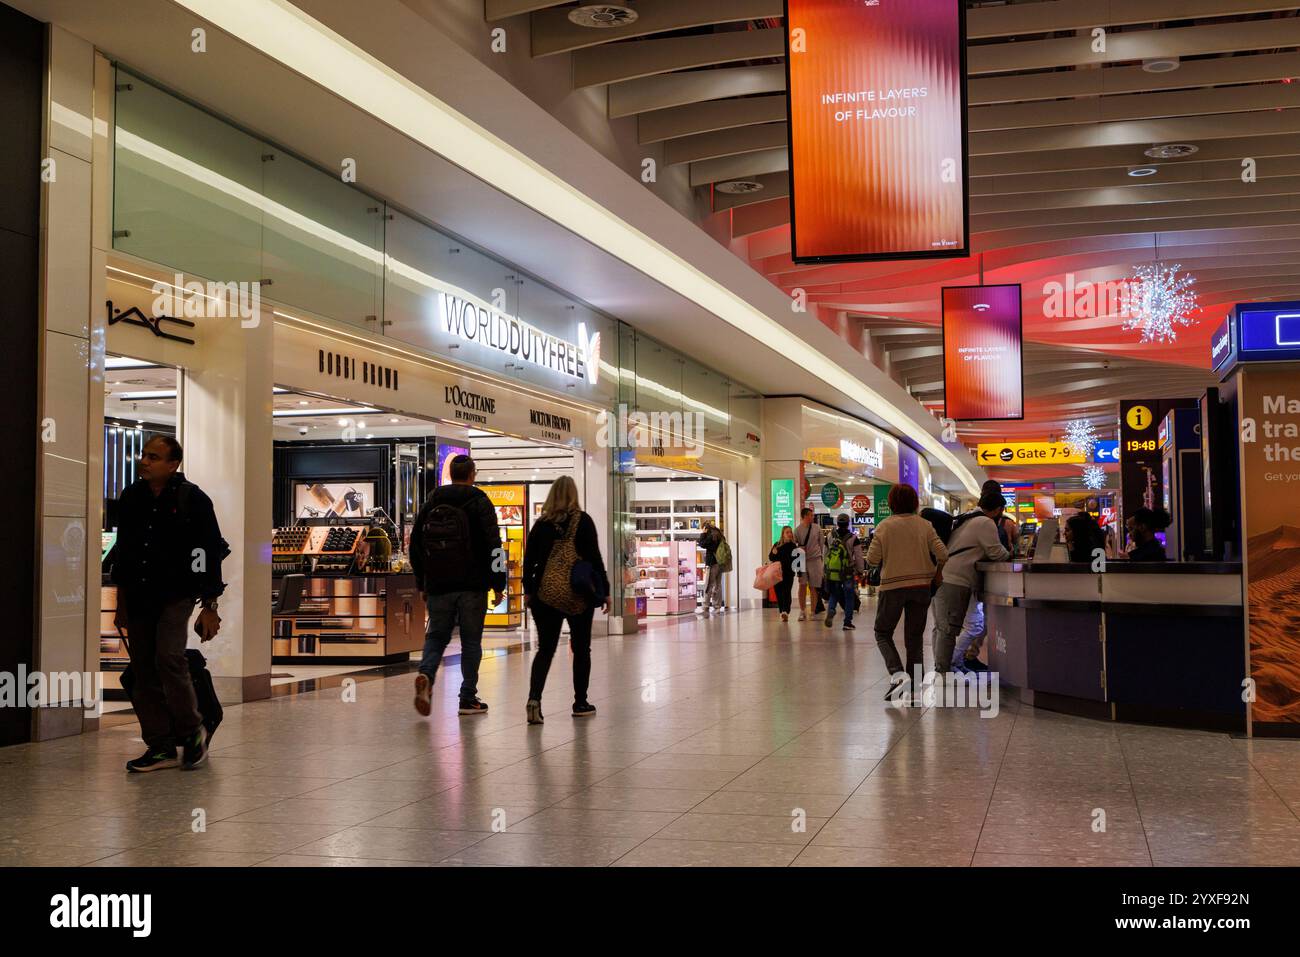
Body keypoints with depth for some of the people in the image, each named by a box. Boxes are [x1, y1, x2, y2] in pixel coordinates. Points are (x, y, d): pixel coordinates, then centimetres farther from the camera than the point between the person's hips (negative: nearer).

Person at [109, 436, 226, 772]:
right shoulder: (130, 498, 7)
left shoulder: (193, 499, -9)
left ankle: (191, 731, 0)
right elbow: (122, 550, 17)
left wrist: (209, 607, -10)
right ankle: (161, 747, 12)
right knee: (143, 670, 5)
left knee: (169, 659, -20)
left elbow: (210, 555, -8)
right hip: (138, 597, 6)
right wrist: (121, 602, 17)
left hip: (176, 594, -6)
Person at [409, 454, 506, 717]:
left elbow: (415, 544, 10)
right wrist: (498, 583, -3)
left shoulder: (431, 503, 8)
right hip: (473, 585, -3)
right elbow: (494, 545, -10)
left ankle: (426, 674, -16)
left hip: (438, 586, 3)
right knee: (471, 641, 5)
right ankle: (468, 699, 7)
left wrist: (422, 583, 17)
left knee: (436, 636, 12)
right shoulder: (480, 502, -4)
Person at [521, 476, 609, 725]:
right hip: (578, 594, -2)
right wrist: (604, 590, 0)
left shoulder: (541, 523, 4)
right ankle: (580, 704, 17)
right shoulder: (582, 520, -3)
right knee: (581, 649, 12)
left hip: (546, 593, 2)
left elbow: (529, 558, 4)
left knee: (545, 649, 5)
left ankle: (534, 698, -16)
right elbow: (594, 557, -5)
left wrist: (528, 590, 14)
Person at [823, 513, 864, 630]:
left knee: (833, 594, 17)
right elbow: (858, 557, -6)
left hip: (832, 572, 3)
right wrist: (860, 571, 5)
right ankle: (847, 623, 10)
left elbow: (825, 554, 12)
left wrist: (826, 569, 23)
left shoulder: (829, 537, 3)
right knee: (849, 597, 9)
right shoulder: (853, 538, -8)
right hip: (848, 573, -3)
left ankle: (830, 610, -12)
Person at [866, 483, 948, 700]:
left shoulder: (884, 527, -6)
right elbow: (942, 554, -7)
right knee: (914, 637, 13)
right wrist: (937, 571, 13)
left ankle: (897, 674, -13)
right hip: (921, 587, 2)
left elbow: (872, 559, -8)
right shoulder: (924, 525, -1)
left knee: (883, 632, 11)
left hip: (893, 586, -2)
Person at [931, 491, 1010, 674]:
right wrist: (1008, 554, 14)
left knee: (941, 627, 13)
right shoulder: (985, 523, -8)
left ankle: (940, 669, 20)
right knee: (949, 629, -7)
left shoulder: (966, 519, 22)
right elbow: (996, 553, -8)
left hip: (941, 578, 10)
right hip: (955, 582, -10)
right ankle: (944, 672, -7)